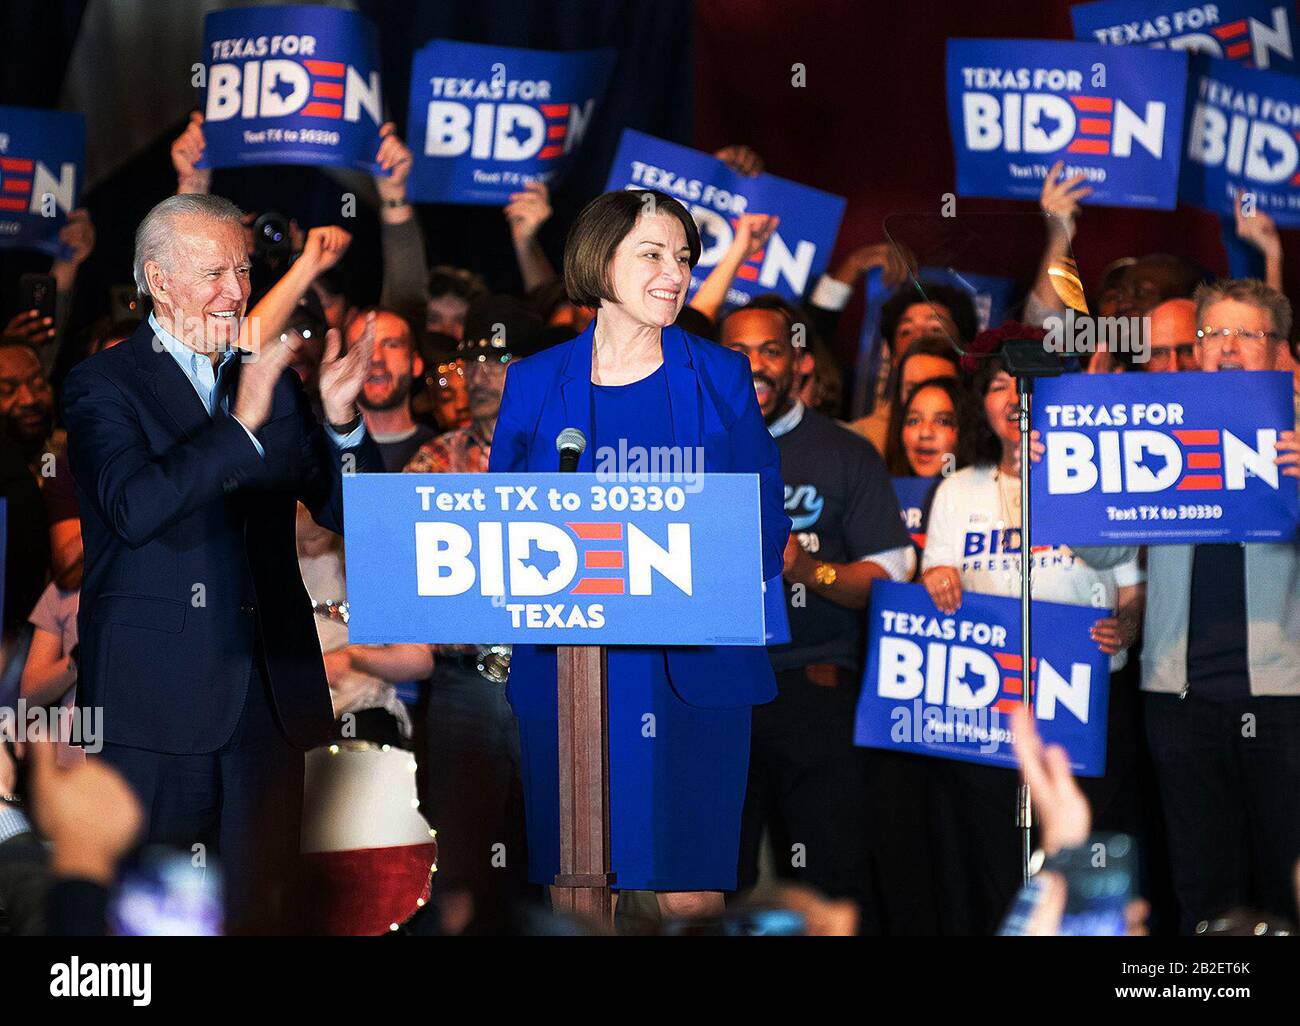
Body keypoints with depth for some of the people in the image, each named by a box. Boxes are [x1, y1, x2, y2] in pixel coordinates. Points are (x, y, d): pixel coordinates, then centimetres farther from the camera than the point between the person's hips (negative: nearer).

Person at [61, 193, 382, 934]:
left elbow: (347, 511, 10)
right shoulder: (104, 386, -3)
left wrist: (341, 422, -9)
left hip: (266, 701, 5)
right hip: (157, 705, -5)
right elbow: (133, 508, -21)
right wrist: (245, 422, -26)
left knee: (262, 904, 8)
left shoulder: (273, 380, 13)